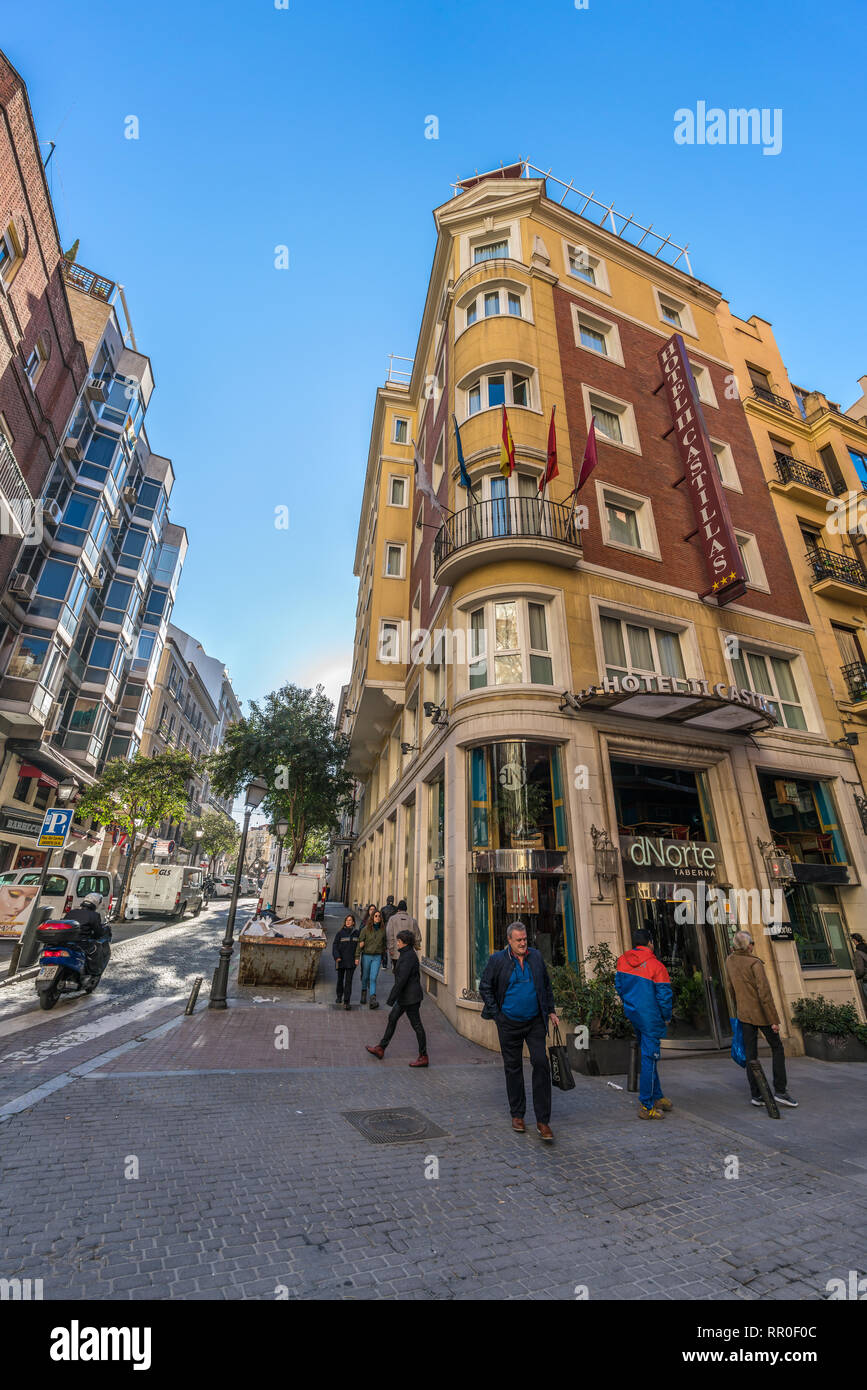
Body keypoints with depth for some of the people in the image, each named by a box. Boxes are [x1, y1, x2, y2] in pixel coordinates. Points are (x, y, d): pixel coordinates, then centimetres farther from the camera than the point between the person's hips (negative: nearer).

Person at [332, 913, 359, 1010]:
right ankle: (339, 997, 36)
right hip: (341, 960, 0)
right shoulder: (340, 933, -4)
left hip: (351, 961, 0)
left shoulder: (356, 933, 0)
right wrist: (337, 957, -15)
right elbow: (334, 945, -5)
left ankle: (346, 1001, 1)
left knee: (348, 981, -4)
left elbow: (359, 945, 10)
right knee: (340, 979, 16)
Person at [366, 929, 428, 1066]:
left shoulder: (408, 957, -23)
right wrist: (417, 992, 24)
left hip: (410, 998, -10)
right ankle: (381, 1049, 28)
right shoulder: (408, 954, 8)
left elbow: (402, 979, -27)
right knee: (392, 1018, 17)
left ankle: (423, 1057, 13)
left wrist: (392, 997, -22)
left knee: (416, 1025, 1)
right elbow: (417, 975, 17)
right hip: (405, 997, 10)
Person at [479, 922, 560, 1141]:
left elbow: (546, 985, 14)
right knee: (513, 1068, 10)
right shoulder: (498, 960, -10)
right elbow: (484, 987, 0)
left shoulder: (536, 956, 0)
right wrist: (496, 1013, -4)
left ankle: (543, 1120, 6)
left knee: (541, 1064, -6)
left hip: (535, 1022, 2)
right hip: (510, 1024, -1)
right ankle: (517, 1115, 27)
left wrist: (550, 1011, 11)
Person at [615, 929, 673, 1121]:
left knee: (647, 1055, 20)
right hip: (650, 1018, -6)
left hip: (632, 1014, 6)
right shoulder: (656, 966, -17)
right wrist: (666, 1018, 3)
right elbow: (664, 996, -14)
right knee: (649, 1058, 2)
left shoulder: (622, 961, 1)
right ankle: (646, 1107, 8)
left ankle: (657, 1097, 33)